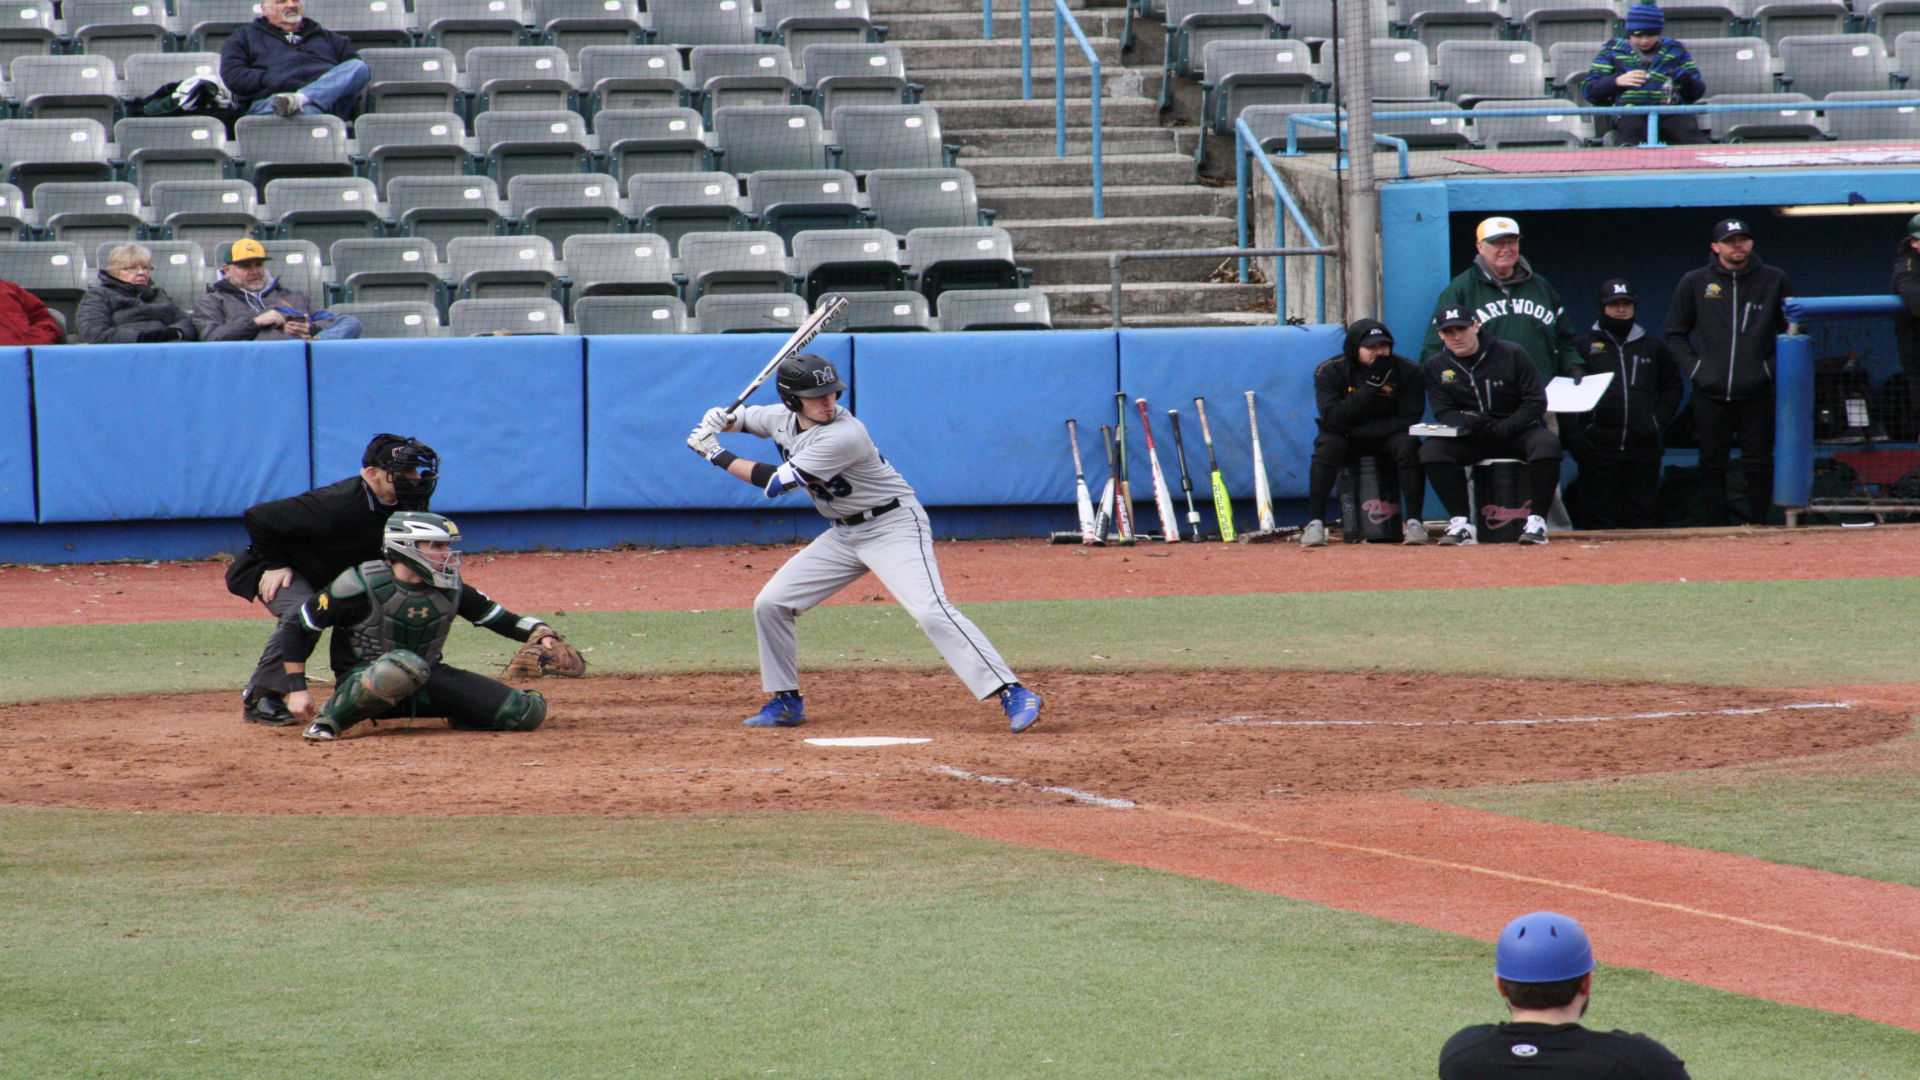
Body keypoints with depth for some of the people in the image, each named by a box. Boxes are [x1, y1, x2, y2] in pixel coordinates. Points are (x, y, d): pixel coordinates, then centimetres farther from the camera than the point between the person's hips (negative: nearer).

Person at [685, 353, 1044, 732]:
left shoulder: (843, 436, -28)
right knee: (770, 604, 5)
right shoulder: (783, 419, -3)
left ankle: (1012, 694, -29)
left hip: (894, 526, -8)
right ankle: (786, 701, 20)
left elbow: (776, 483, -24)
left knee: (931, 611, -26)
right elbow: (743, 418, 19)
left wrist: (718, 456, -16)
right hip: (843, 535, 8)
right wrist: (720, 420, -5)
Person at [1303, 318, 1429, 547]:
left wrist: (1360, 432, -24)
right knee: (1327, 446, -31)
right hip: (1346, 441, 0)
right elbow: (1331, 418, -24)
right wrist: (1371, 385, -30)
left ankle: (1414, 522, -28)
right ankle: (1315, 523, -29)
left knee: (1408, 444, -31)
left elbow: (1408, 420, -15)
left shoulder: (1408, 371, -11)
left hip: (1387, 436, 0)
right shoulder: (1330, 371, -13)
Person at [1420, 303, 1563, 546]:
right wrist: (1467, 422, -26)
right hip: (1469, 440, 2)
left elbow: (1536, 402, -8)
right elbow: (1443, 413, -3)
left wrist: (1503, 429, -21)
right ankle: (1461, 523, -25)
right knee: (1432, 449, -25)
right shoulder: (1435, 367, 2)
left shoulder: (1512, 355, -6)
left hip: (1517, 432, -2)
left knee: (1546, 443, -34)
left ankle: (1536, 521, -28)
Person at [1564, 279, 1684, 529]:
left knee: (1644, 515, 1)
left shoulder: (1653, 346, 17)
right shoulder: (1583, 345, 8)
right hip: (1597, 450, -2)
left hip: (1643, 449, 2)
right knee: (1599, 518, -4)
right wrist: (1573, 436, -7)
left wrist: (1659, 422, 7)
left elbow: (1673, 387, 23)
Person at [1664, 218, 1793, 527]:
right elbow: (1675, 334, 14)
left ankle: (1759, 527, 5)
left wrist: (1771, 368, 1)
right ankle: (1716, 529, 7)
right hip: (1710, 394, 1)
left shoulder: (1773, 281, 8)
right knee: (1712, 464, 2)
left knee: (1758, 463, -2)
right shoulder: (1694, 283, 7)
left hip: (1756, 394, 0)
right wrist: (1694, 369, 1)